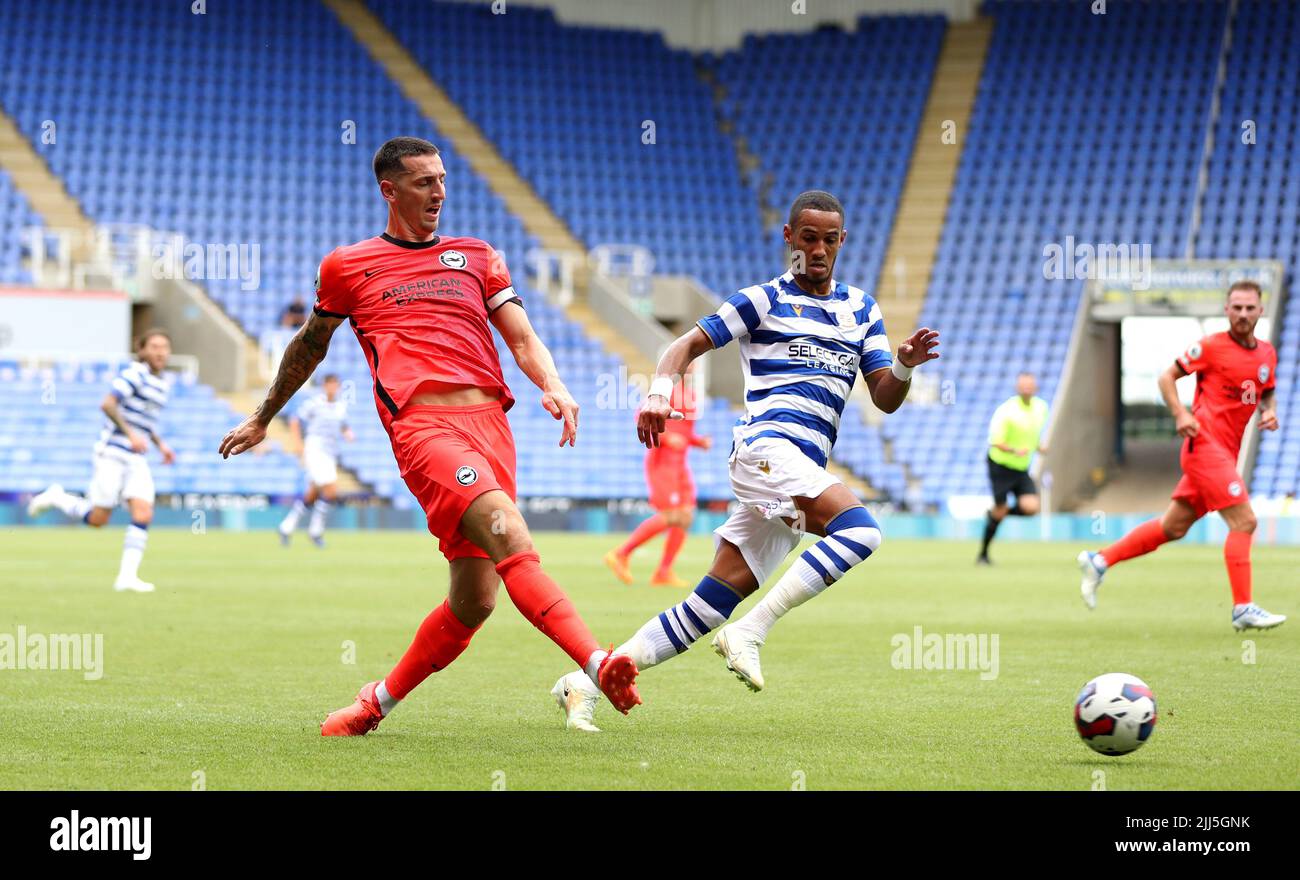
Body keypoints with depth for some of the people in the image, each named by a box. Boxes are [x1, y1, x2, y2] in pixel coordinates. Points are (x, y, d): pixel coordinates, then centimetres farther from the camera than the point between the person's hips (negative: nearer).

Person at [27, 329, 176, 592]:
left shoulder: (160, 383, 16)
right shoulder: (135, 373, -11)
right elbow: (107, 405, -21)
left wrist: (161, 445, 19)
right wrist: (131, 434, -25)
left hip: (136, 461, 7)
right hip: (113, 454, -7)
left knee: (143, 516, -10)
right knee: (97, 519, -5)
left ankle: (127, 576, -8)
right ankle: (57, 498, 21)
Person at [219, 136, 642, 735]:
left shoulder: (477, 258, 24)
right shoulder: (348, 267, 17)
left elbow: (522, 339, 17)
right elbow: (310, 345, 31)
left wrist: (553, 388, -5)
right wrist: (261, 420, 40)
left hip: (489, 418, 4)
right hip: (422, 423, -4)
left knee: (475, 600, -1)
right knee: (507, 533, -29)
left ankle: (378, 702, 20)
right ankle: (596, 663, -43)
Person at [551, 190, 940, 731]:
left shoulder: (862, 310, 22)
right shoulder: (764, 300, 7)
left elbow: (885, 399, 16)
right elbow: (689, 344, 5)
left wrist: (905, 366, -6)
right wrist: (659, 390, -14)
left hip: (803, 471, 6)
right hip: (768, 445, -6)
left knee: (710, 607, -3)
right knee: (860, 530, -30)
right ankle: (751, 632, -28)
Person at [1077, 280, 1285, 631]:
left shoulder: (1267, 354, 12)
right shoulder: (1212, 346, -6)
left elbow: (1267, 393, 27)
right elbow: (1167, 376, 0)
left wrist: (1269, 412, 4)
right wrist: (1180, 414, -15)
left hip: (1225, 453, 8)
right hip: (1206, 442, -8)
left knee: (1173, 526, 10)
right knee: (1244, 521, -14)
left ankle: (1099, 561, 19)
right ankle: (1243, 608, -11)